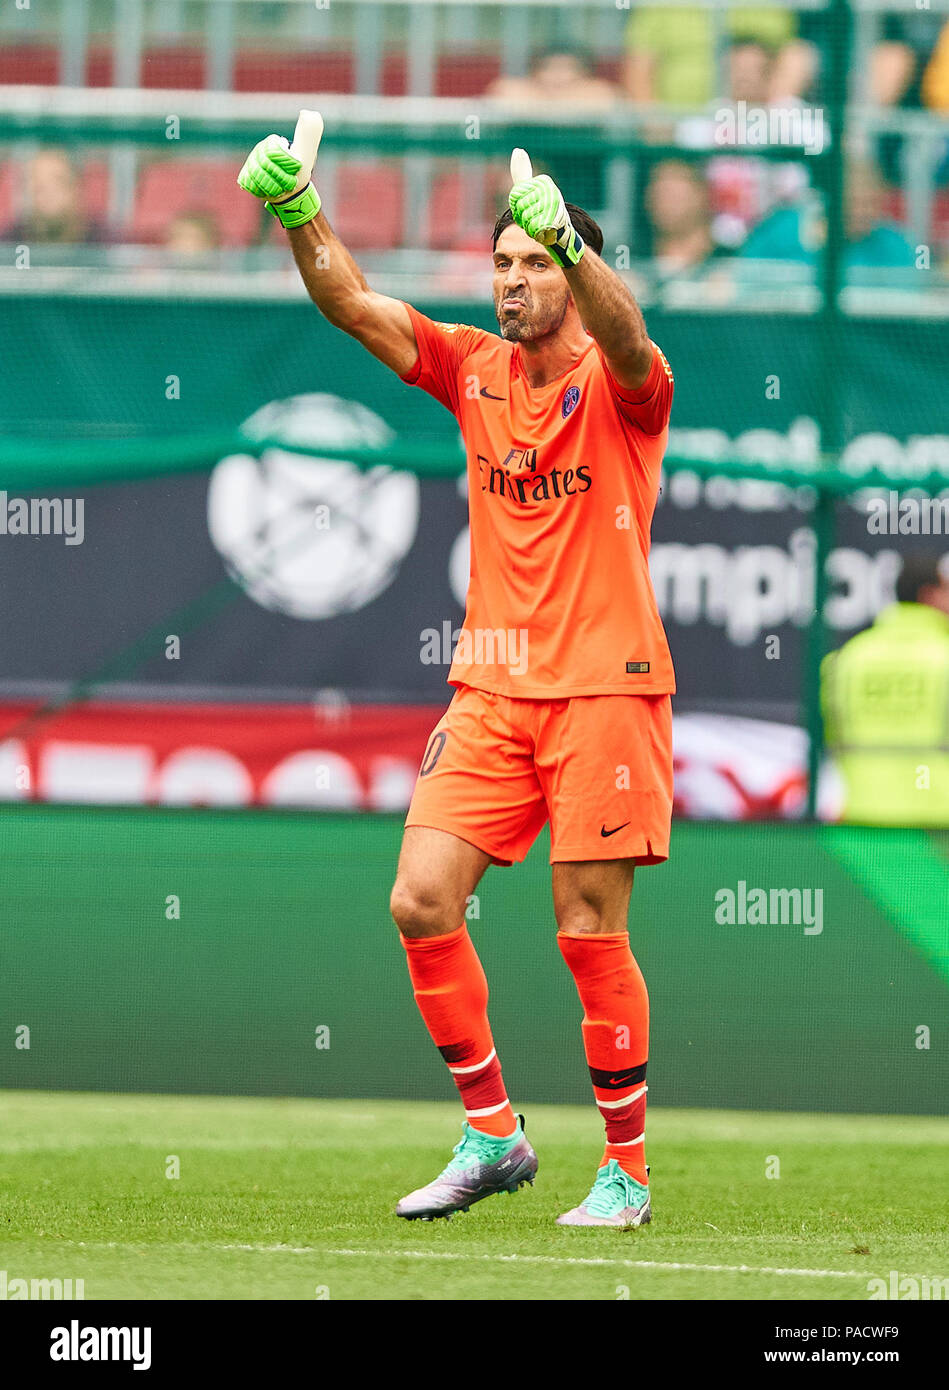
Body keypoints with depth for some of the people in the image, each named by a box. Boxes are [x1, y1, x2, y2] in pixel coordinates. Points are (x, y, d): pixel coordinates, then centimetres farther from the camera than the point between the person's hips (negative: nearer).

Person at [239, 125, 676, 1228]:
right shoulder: (475, 371, 9)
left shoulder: (620, 385, -5)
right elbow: (352, 304, 1)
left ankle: (626, 1170, 8)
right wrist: (299, 214, -17)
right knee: (421, 900, -6)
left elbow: (623, 332, -29)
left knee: (589, 931, -5)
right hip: (492, 685, 5)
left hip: (604, 688, -5)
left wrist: (568, 241, -48)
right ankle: (491, 1137, 7)